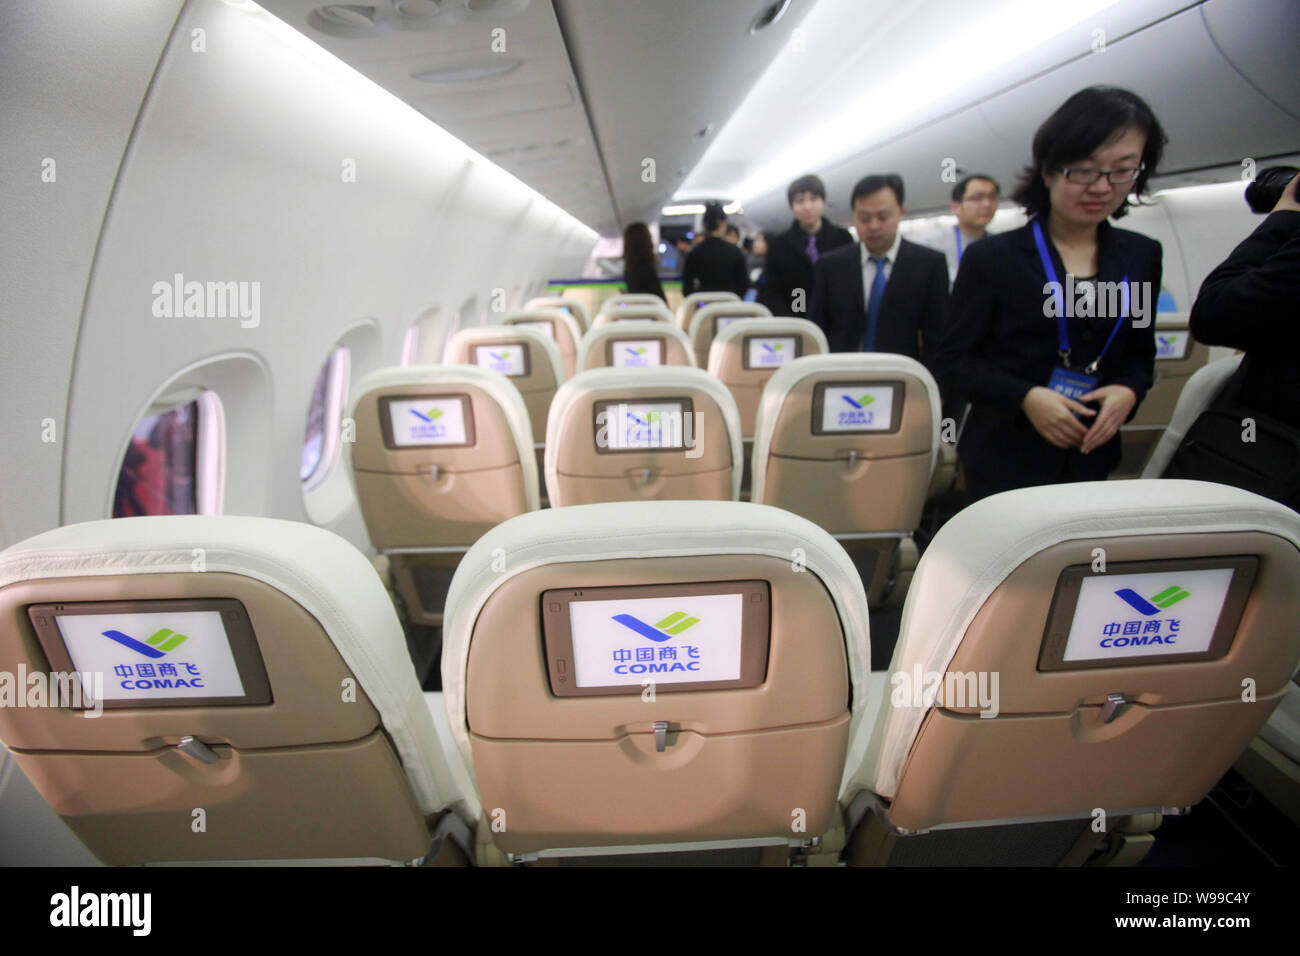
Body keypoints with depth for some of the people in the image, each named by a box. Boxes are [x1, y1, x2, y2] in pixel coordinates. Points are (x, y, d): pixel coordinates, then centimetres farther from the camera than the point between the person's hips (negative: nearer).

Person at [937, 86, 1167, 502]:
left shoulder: (1141, 257, 5)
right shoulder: (990, 258, -8)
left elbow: (1141, 352, 13)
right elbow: (956, 359, -7)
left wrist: (1128, 391, -10)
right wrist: (1025, 397, -22)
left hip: (1092, 457, 4)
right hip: (1005, 460, -4)